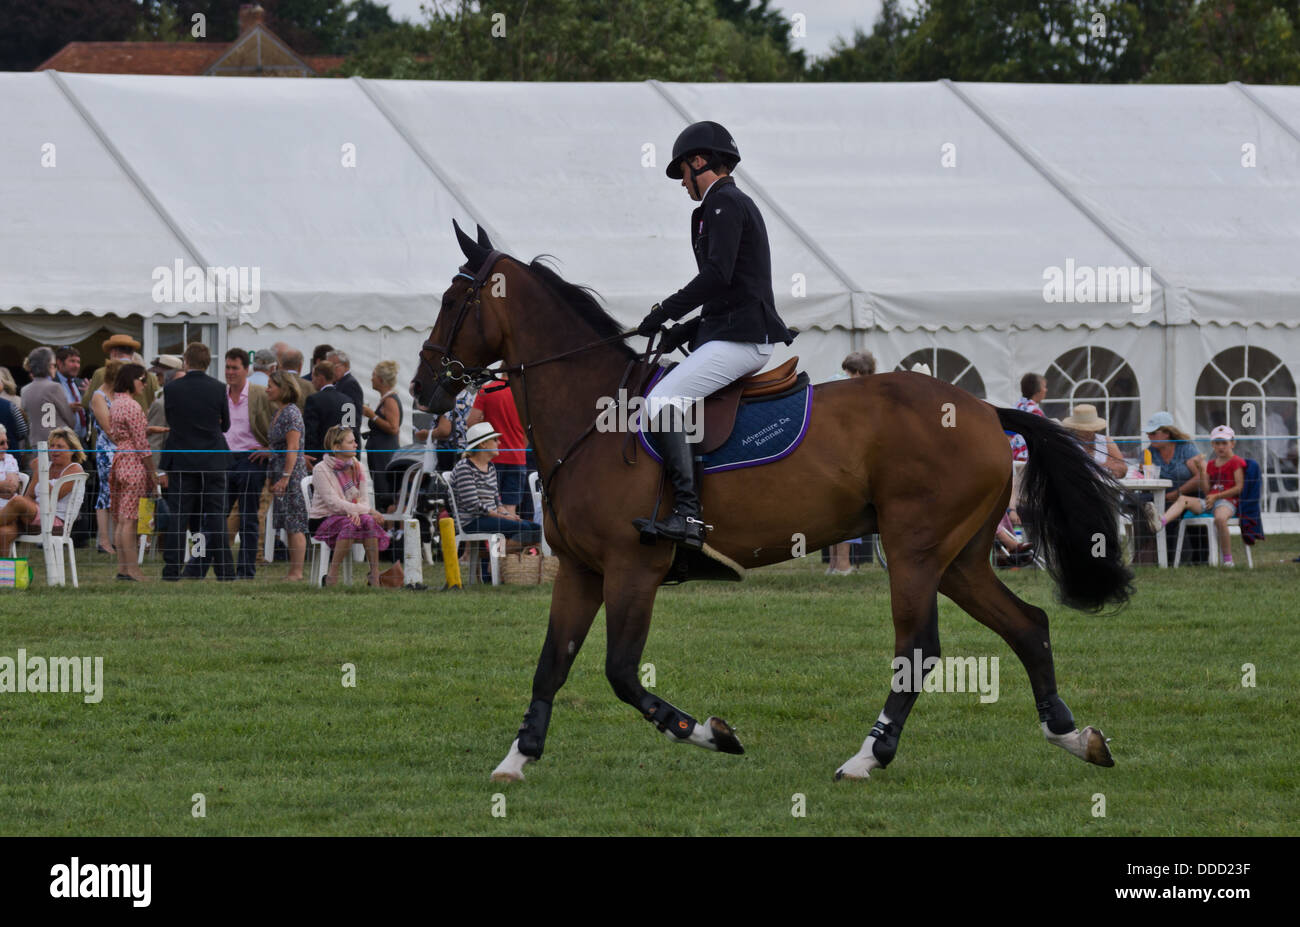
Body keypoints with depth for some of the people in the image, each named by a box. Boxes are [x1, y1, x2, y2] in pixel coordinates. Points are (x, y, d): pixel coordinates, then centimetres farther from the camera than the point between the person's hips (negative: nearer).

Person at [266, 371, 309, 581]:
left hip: (292, 474, -10)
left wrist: (285, 478, -21)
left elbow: (293, 448, -18)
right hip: (280, 473, 10)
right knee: (290, 526, 10)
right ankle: (293, 570, 12)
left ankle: (297, 572, -7)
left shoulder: (291, 413, -13)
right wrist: (272, 478, 19)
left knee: (295, 525, -7)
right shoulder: (278, 413, 16)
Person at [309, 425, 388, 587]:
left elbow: (364, 499, 2)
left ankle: (374, 575, -27)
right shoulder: (321, 470, -10)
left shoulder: (357, 468, 8)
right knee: (350, 524, -35)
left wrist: (357, 512, -23)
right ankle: (331, 578, -33)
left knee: (368, 520, -28)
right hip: (323, 520, -5)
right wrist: (369, 511, -25)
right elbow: (334, 503, -19)